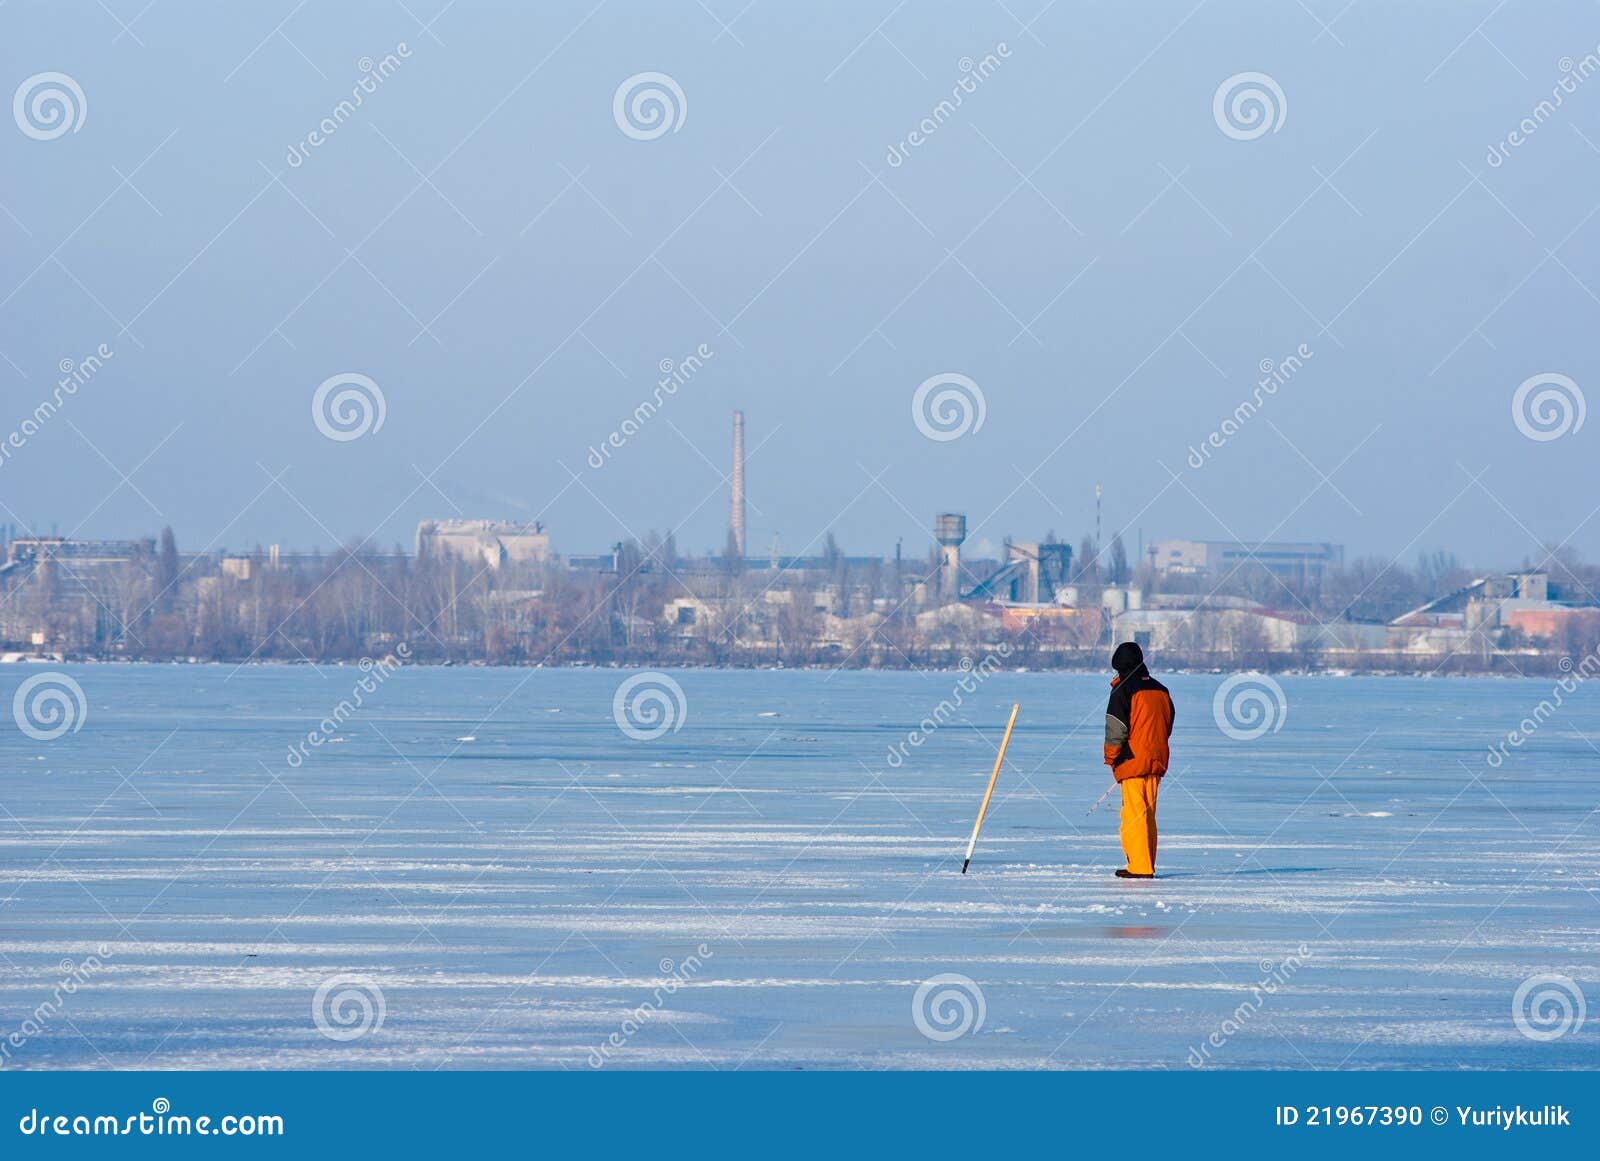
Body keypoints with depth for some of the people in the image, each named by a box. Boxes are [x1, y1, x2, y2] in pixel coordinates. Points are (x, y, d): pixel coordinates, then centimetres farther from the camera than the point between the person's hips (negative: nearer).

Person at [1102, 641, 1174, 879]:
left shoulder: (1124, 690, -10)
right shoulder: (1161, 690, 11)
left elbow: (1116, 729, -12)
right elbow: (1168, 725, 18)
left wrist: (1110, 757, -1)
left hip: (1133, 761, -7)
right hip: (1157, 759, 7)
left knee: (1134, 813, -5)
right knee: (1148, 813, 14)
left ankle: (1139, 866, -10)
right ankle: (1147, 865, 16)